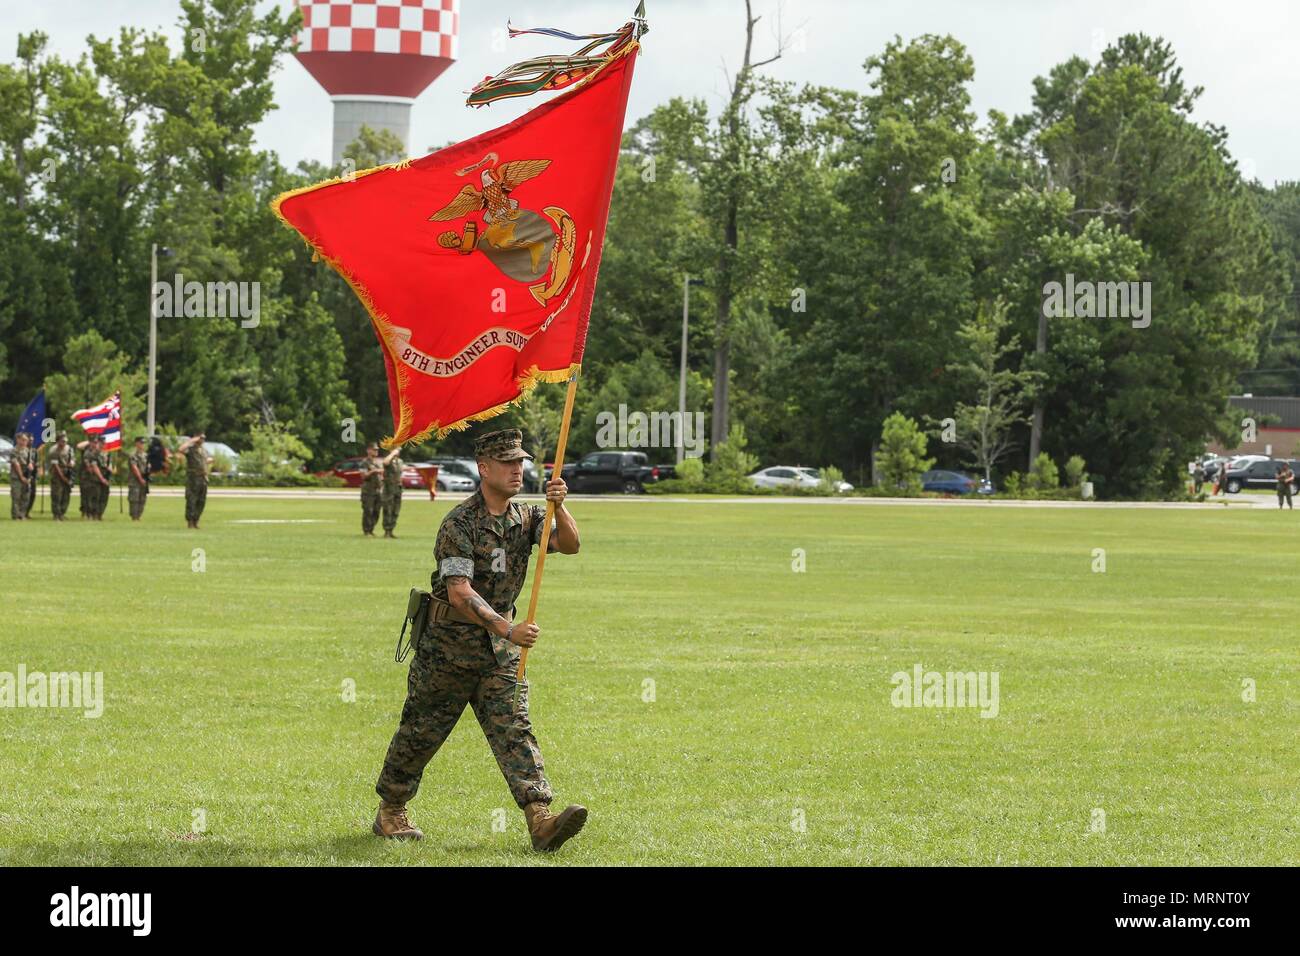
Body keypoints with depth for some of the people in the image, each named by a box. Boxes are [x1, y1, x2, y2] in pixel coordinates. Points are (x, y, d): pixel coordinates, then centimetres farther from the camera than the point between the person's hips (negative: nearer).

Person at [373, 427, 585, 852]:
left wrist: (559, 506, -28)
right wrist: (507, 630, -32)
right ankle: (390, 812, 25)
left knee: (514, 730, -7)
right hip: (448, 644, -5)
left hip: (497, 648, 5)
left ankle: (541, 821, -19)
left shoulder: (526, 518, 5)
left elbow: (569, 545, -10)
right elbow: (460, 593, -23)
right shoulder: (460, 522, -16)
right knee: (421, 732, 7)